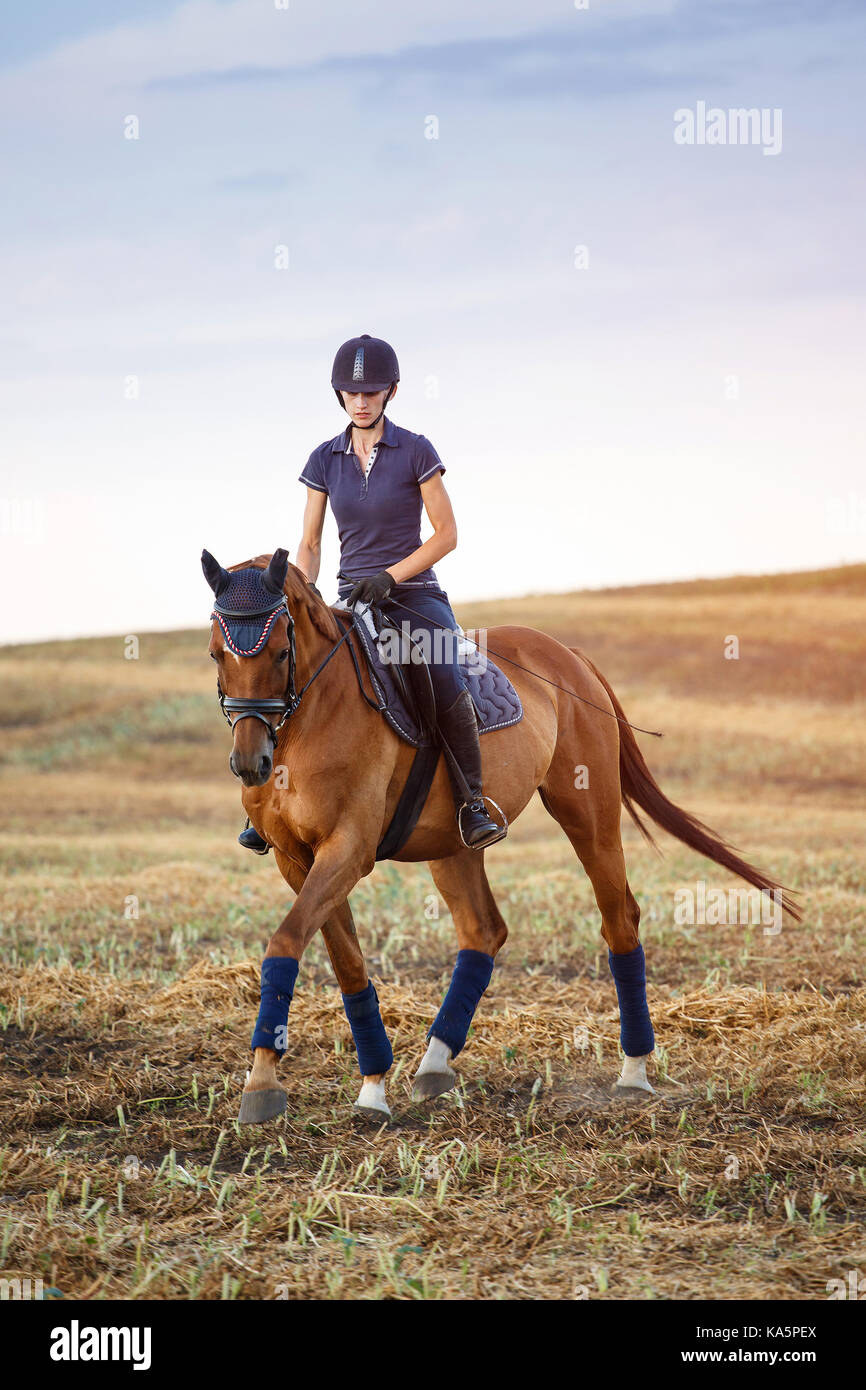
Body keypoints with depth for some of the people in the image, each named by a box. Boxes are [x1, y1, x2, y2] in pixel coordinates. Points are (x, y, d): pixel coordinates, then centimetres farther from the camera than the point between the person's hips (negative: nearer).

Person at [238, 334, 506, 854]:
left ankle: (473, 803, -17)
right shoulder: (325, 460, 7)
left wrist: (389, 577, -15)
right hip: (351, 601, 4)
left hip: (414, 595, -4)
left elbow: (447, 534, -4)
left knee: (449, 688, -31)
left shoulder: (415, 452, -4)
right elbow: (310, 544, 10)